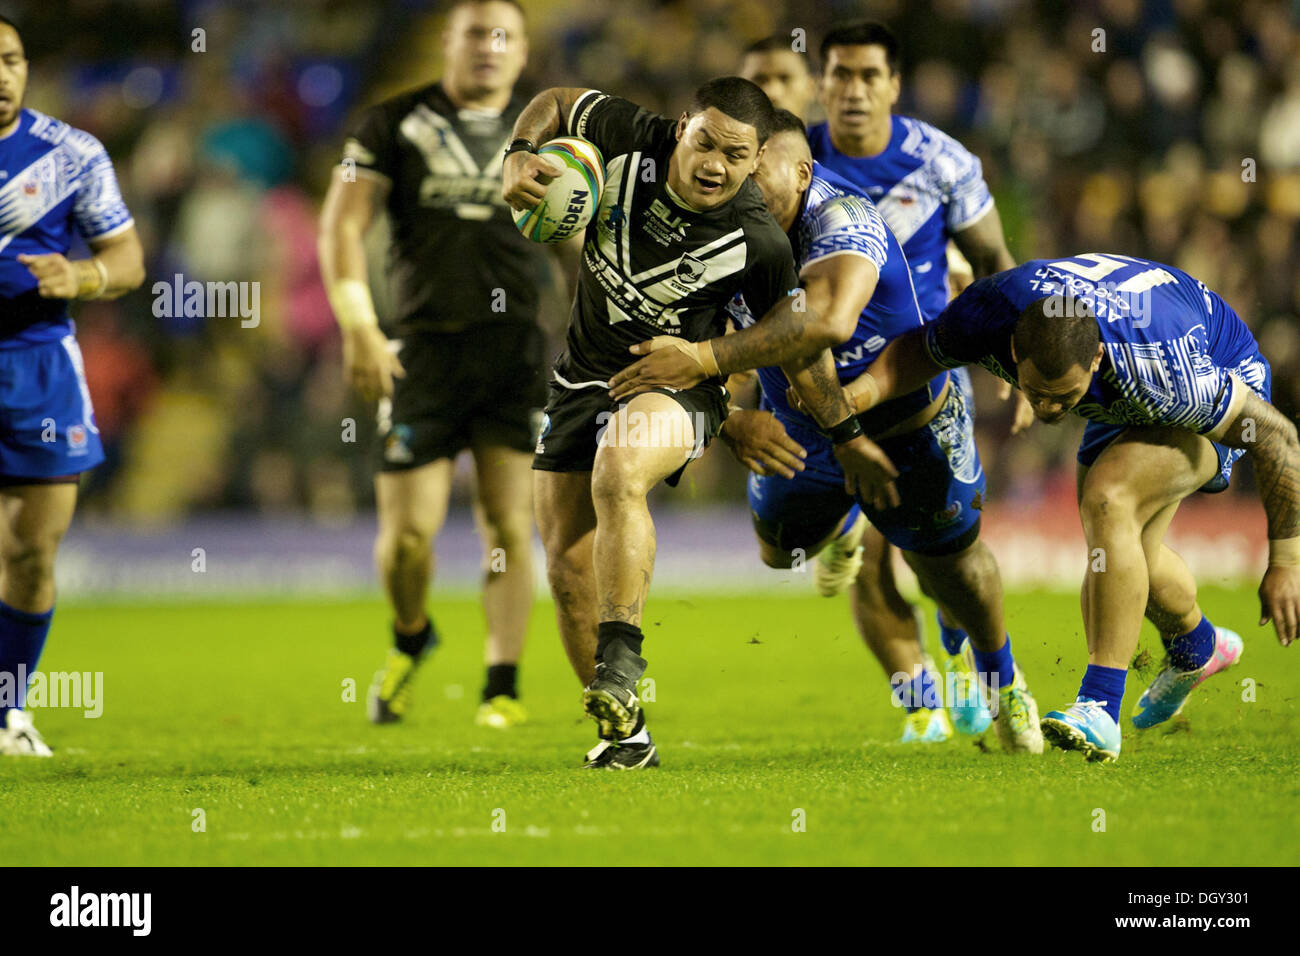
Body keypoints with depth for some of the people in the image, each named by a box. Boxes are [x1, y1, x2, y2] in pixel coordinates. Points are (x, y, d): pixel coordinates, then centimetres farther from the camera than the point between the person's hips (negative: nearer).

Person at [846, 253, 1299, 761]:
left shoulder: (1161, 371, -45)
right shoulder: (990, 310, -33)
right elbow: (922, 348, -8)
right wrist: (861, 390, -27)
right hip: (1125, 403, 6)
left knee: (1107, 500, -30)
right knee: (1126, 555, 19)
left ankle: (1100, 709, -28)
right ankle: (1197, 648, 53)